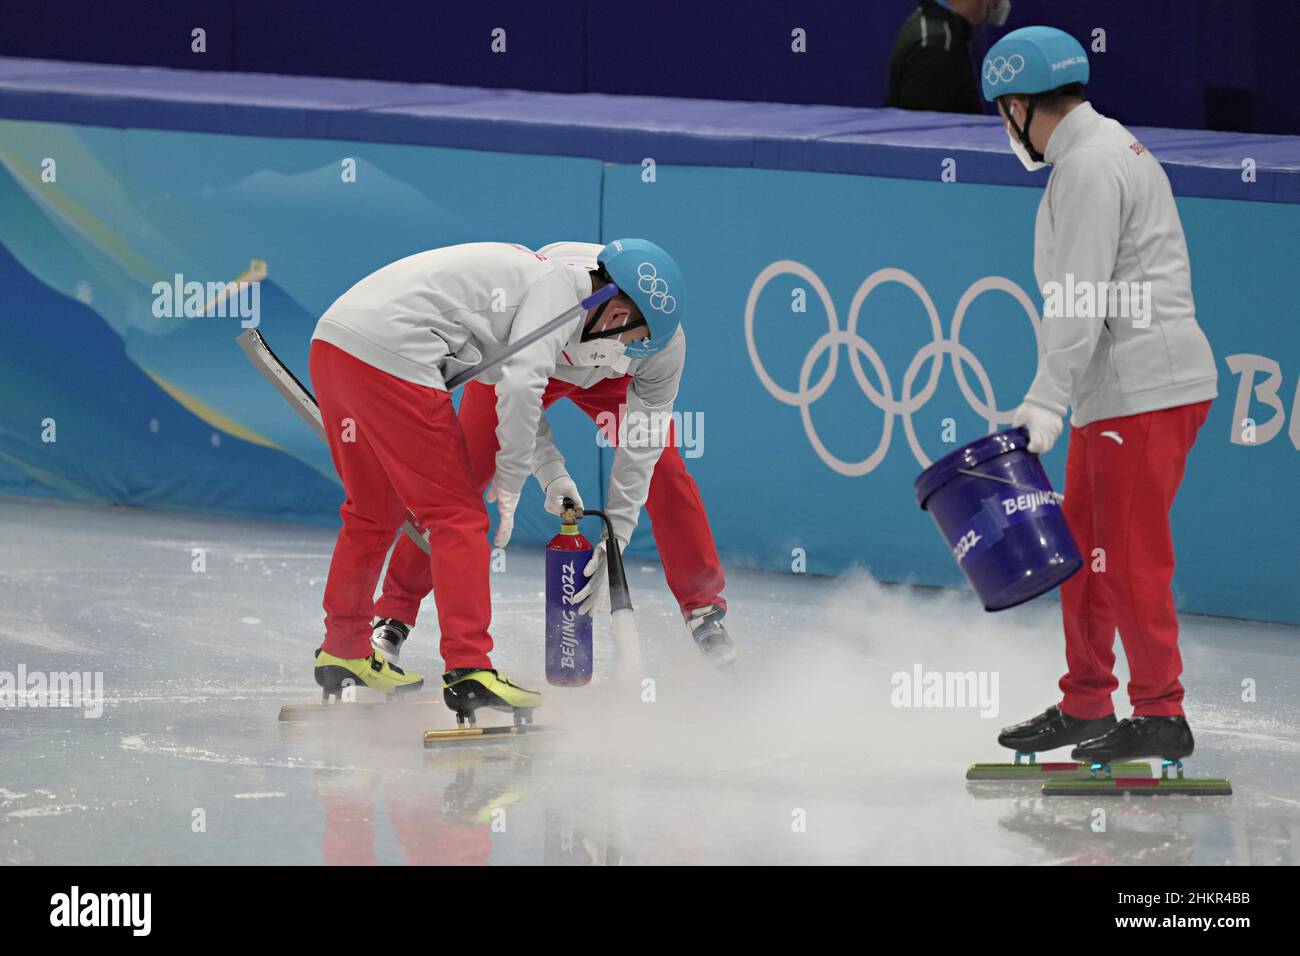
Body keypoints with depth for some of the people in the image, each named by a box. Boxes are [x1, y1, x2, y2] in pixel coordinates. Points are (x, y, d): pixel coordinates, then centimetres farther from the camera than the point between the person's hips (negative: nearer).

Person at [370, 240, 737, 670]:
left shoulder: (665, 342, -37)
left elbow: (641, 445, -30)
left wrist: (614, 540, -33)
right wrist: (550, 470, -36)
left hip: (607, 378, 2)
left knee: (664, 471, -13)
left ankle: (704, 607, 5)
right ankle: (394, 614, -3)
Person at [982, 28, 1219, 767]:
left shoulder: (1091, 165, -15)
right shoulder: (1101, 149, 18)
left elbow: (1082, 299, -22)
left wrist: (1047, 401, -24)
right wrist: (1057, 398, 19)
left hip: (1146, 392, -11)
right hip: (1116, 393, 11)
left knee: (1128, 554, -7)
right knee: (1083, 547, 14)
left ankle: (1160, 714, -2)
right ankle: (1086, 706, 22)